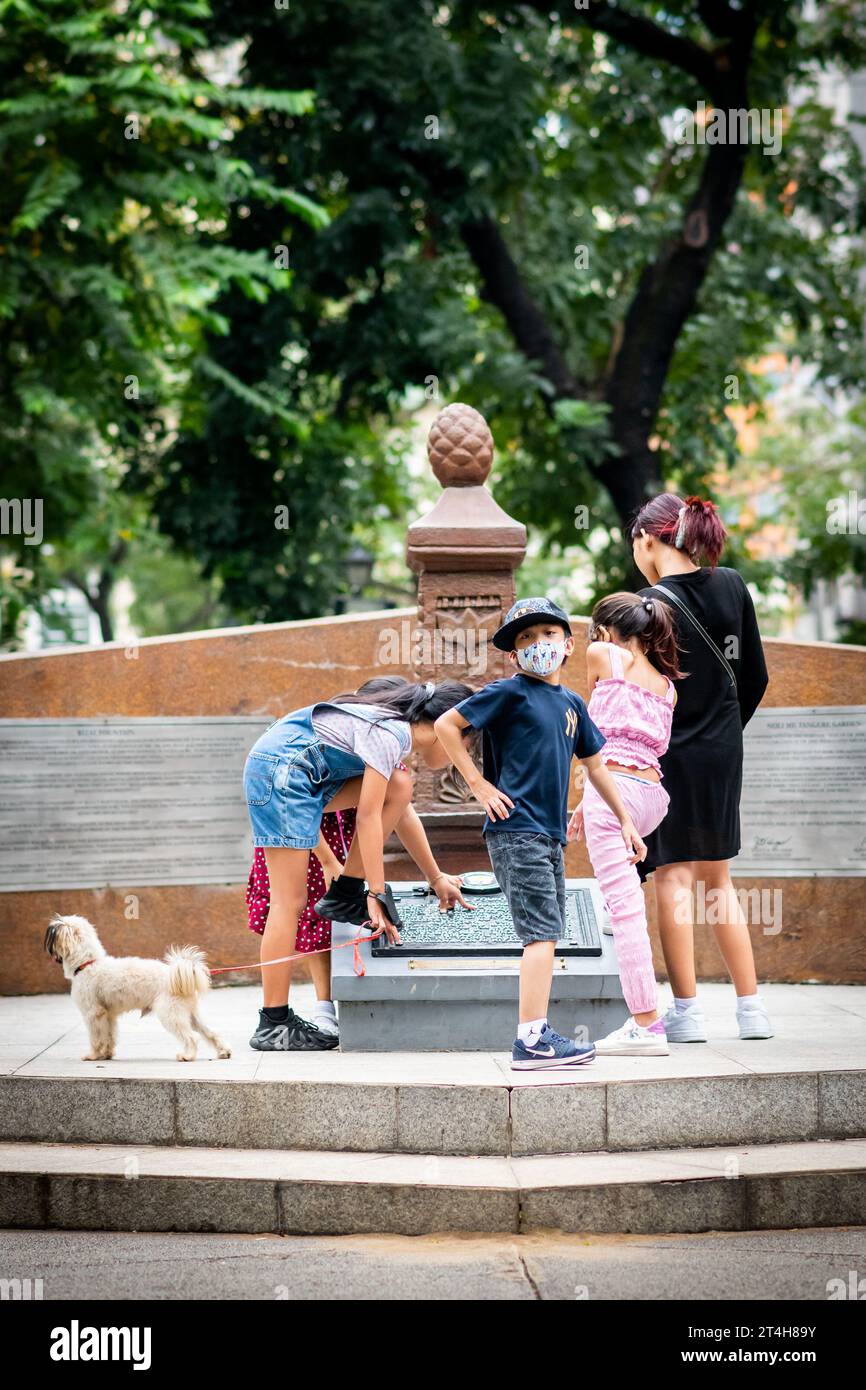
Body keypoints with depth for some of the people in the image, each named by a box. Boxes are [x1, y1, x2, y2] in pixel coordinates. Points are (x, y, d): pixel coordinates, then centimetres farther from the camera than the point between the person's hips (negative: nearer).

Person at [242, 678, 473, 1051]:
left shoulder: (396, 730, 14)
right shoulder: (388, 736, -16)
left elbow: (399, 813, 23)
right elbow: (367, 818, -18)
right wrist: (377, 895, -16)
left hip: (302, 775, 10)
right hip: (280, 768, -10)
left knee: (399, 789, 1)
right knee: (290, 901, -10)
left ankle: (343, 896, 4)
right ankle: (273, 1025, -8)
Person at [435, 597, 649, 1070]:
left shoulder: (571, 702, 15)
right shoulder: (511, 692, -6)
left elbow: (595, 766, 24)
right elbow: (446, 725, -8)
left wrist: (626, 821, 24)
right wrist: (479, 785, -10)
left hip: (550, 835, 8)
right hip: (516, 831, -8)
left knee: (547, 934, 11)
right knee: (542, 933, -13)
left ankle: (537, 1033, 17)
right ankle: (531, 1040, -14)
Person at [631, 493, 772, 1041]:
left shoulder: (651, 604, -14)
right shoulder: (732, 587, 3)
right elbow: (755, 678, 9)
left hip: (666, 756, -6)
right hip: (723, 754, 6)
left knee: (673, 880, 1)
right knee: (719, 880, 15)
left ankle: (687, 1012, 1)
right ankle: (751, 1008, 16)